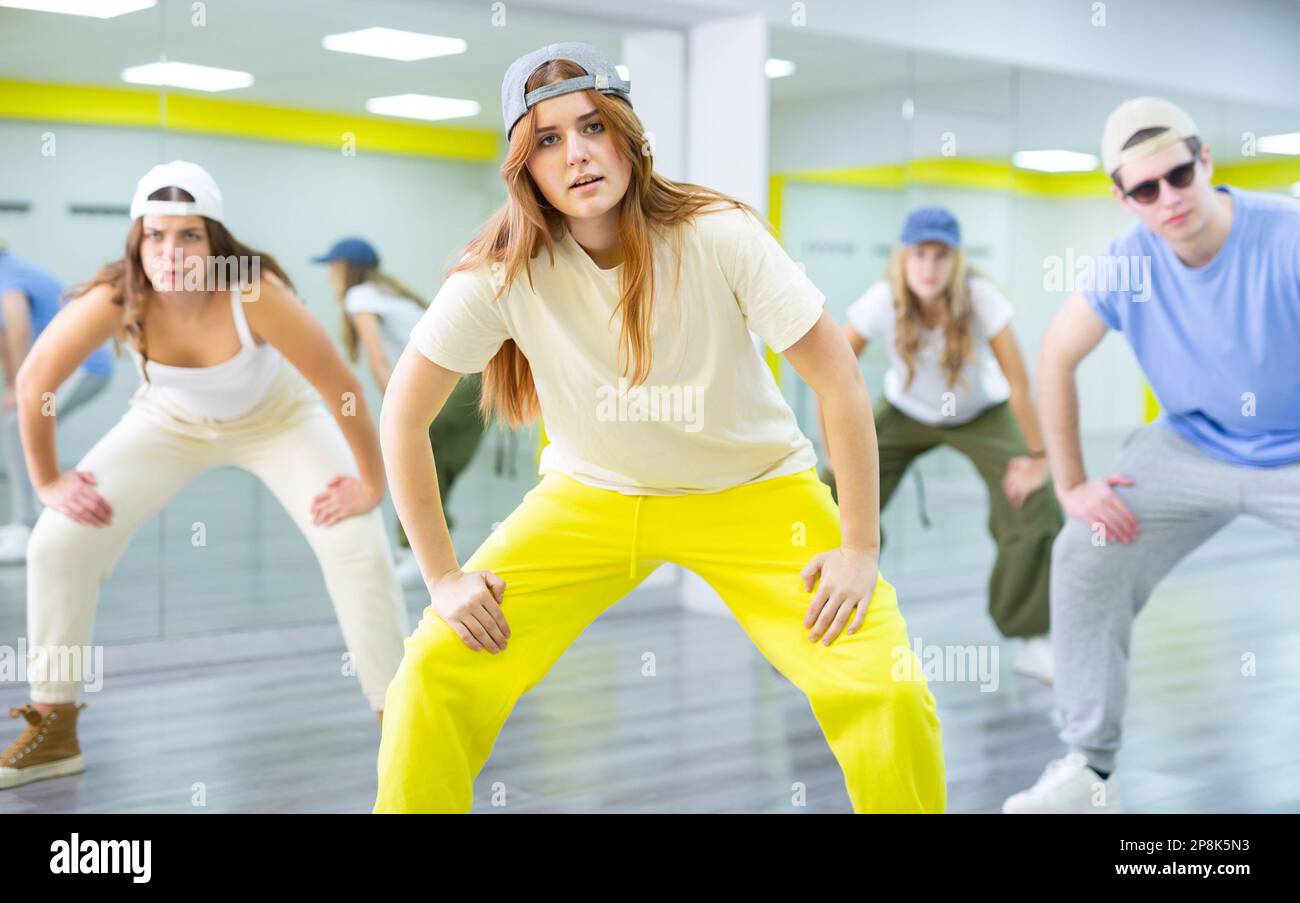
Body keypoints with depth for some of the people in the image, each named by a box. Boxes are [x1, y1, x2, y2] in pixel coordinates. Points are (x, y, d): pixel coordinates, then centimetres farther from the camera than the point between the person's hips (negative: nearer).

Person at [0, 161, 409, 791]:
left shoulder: (256, 294, -38)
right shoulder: (114, 301, -31)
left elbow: (342, 387, -29)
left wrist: (372, 485, -20)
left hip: (277, 417, -2)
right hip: (171, 420, 2)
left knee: (357, 545, -18)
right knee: (59, 543, -8)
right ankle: (54, 732, 10)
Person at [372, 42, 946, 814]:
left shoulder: (718, 235, -22)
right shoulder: (502, 272, -18)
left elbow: (840, 383, -16)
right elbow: (403, 417, -9)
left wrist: (860, 550, -15)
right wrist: (444, 578, -9)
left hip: (754, 489, -1)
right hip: (591, 493, 2)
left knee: (886, 693, -19)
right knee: (436, 673, -12)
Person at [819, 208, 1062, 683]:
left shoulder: (981, 299, -32)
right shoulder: (882, 302, -29)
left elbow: (1019, 385, -24)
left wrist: (1037, 458, -18)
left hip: (981, 414, -1)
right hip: (905, 413, 1)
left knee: (1037, 509, -21)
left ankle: (1034, 641, -4)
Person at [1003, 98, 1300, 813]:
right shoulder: (1125, 263, -14)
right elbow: (1055, 359, -1)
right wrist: (1070, 485, -3)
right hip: (1190, 448, 3)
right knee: (1085, 561, -8)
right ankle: (1088, 770, 5)